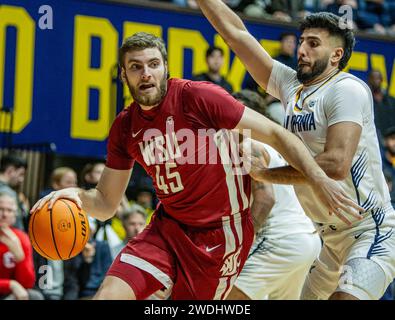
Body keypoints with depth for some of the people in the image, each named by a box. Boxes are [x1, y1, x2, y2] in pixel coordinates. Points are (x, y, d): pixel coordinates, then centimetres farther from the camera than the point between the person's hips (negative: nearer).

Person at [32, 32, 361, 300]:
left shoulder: (198, 96, -17)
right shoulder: (125, 128, 1)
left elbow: (276, 134, -15)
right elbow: (106, 204, 7)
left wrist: (319, 179, -24)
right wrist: (77, 195, -15)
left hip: (220, 232, -4)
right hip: (168, 227, 5)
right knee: (108, 296, -12)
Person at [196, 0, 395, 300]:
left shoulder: (347, 89, -13)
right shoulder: (291, 86, 9)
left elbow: (336, 164, -24)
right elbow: (235, 32, 12)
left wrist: (261, 173, -16)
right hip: (333, 239, 9)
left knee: (345, 296, -26)